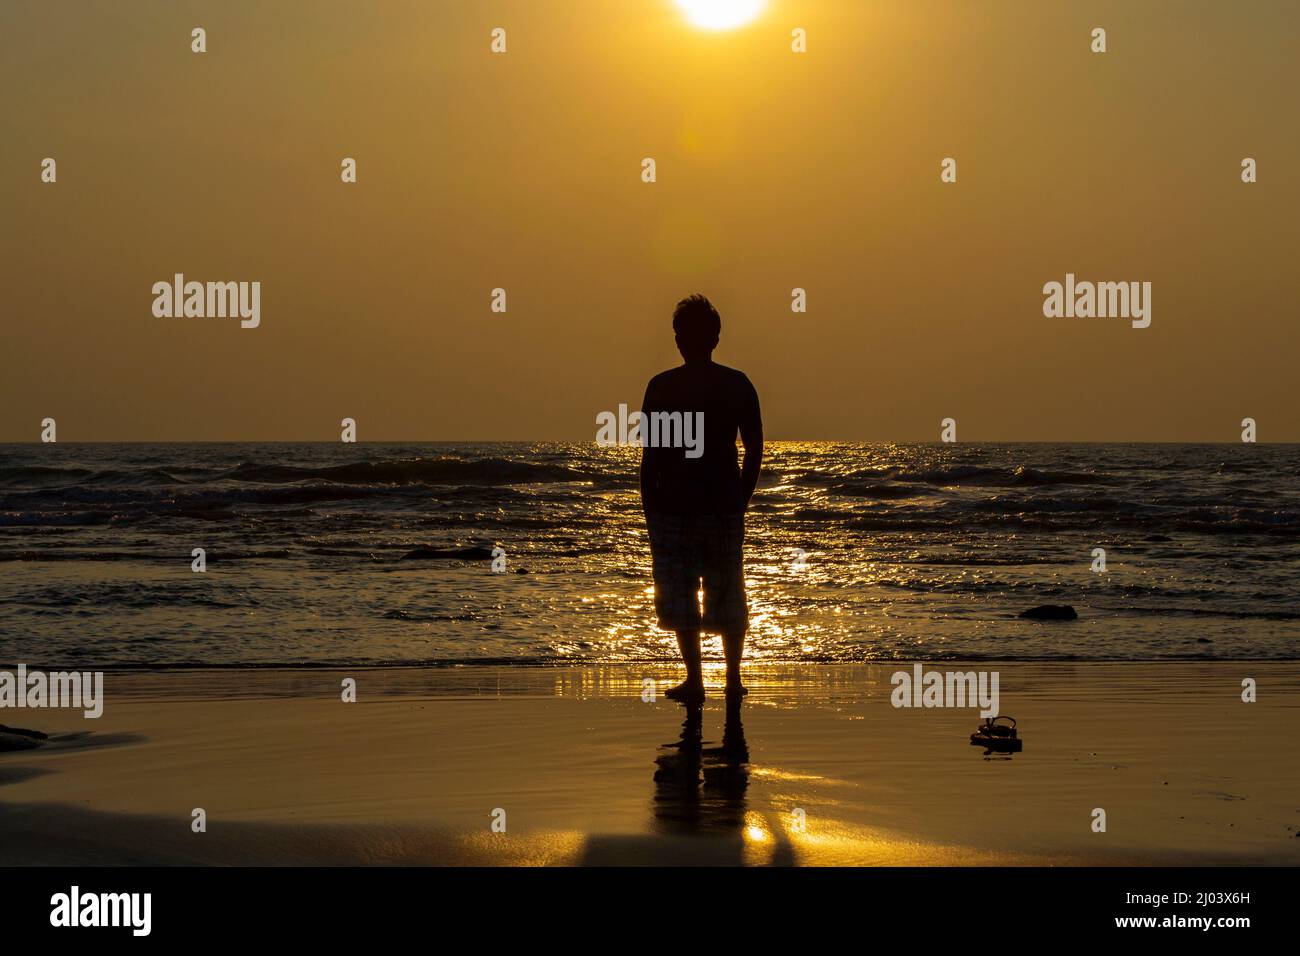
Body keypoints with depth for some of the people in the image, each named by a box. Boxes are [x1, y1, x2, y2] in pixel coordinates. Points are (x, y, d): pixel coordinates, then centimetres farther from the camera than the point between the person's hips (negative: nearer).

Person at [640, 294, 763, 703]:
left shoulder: (661, 386, -7)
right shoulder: (738, 384, 1)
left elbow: (650, 454, -7)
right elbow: (754, 450, 3)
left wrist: (649, 507, 2)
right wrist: (742, 499, 13)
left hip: (674, 501, -3)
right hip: (724, 501, 3)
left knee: (678, 593, 4)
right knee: (727, 594, 13)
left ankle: (694, 680, 2)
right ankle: (733, 678, 18)